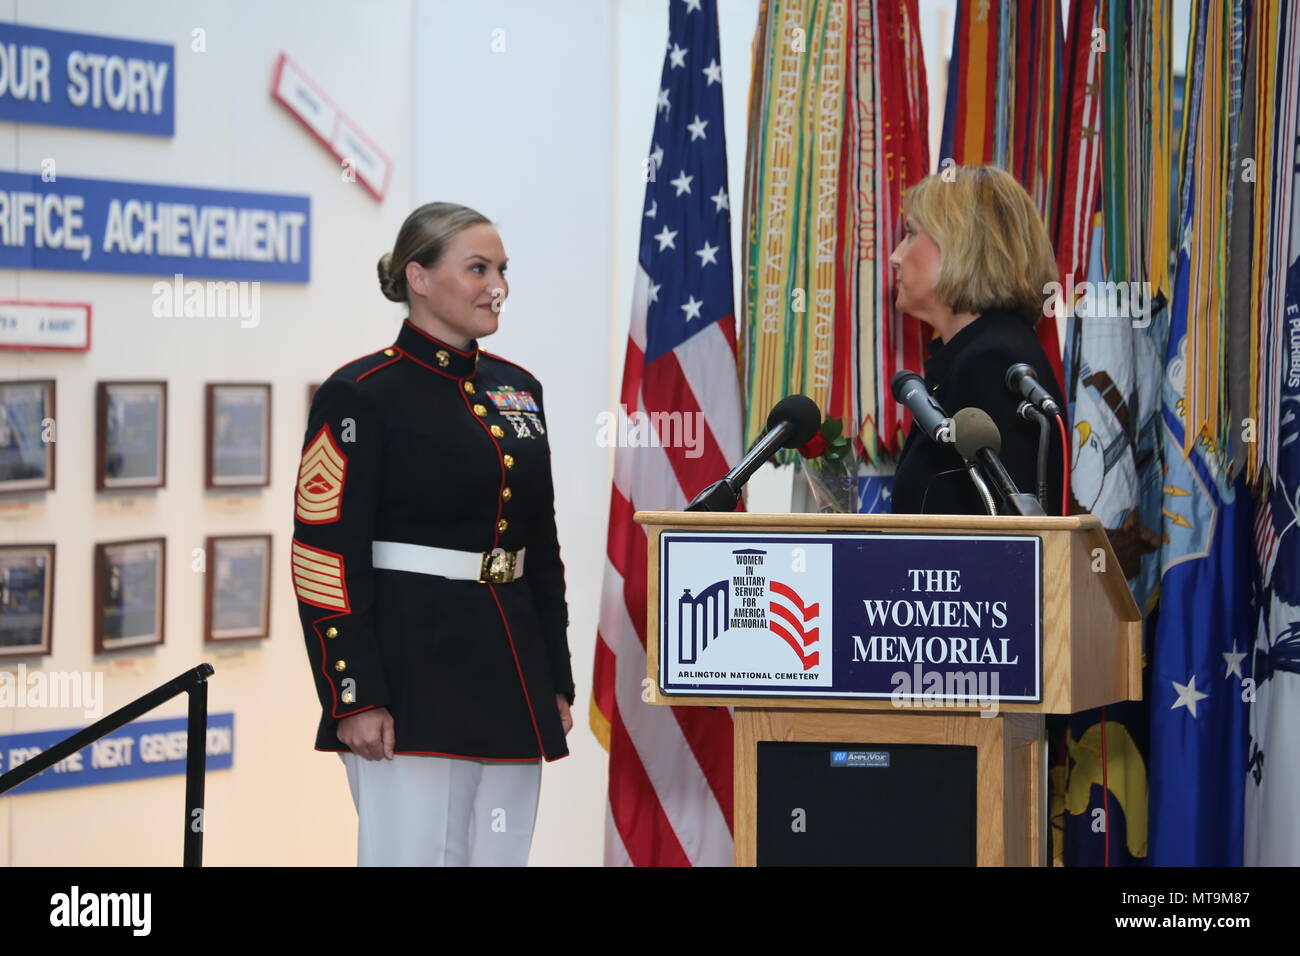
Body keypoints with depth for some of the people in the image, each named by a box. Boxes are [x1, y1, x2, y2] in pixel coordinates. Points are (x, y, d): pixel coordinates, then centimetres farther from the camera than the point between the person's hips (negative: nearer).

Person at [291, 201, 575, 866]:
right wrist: (355, 698, -17)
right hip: (413, 669, -7)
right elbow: (324, 560, -11)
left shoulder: (517, 390, 13)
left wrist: (556, 683, 14)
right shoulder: (360, 396, -7)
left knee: (499, 858, 7)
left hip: (509, 673, 7)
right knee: (416, 856, -7)